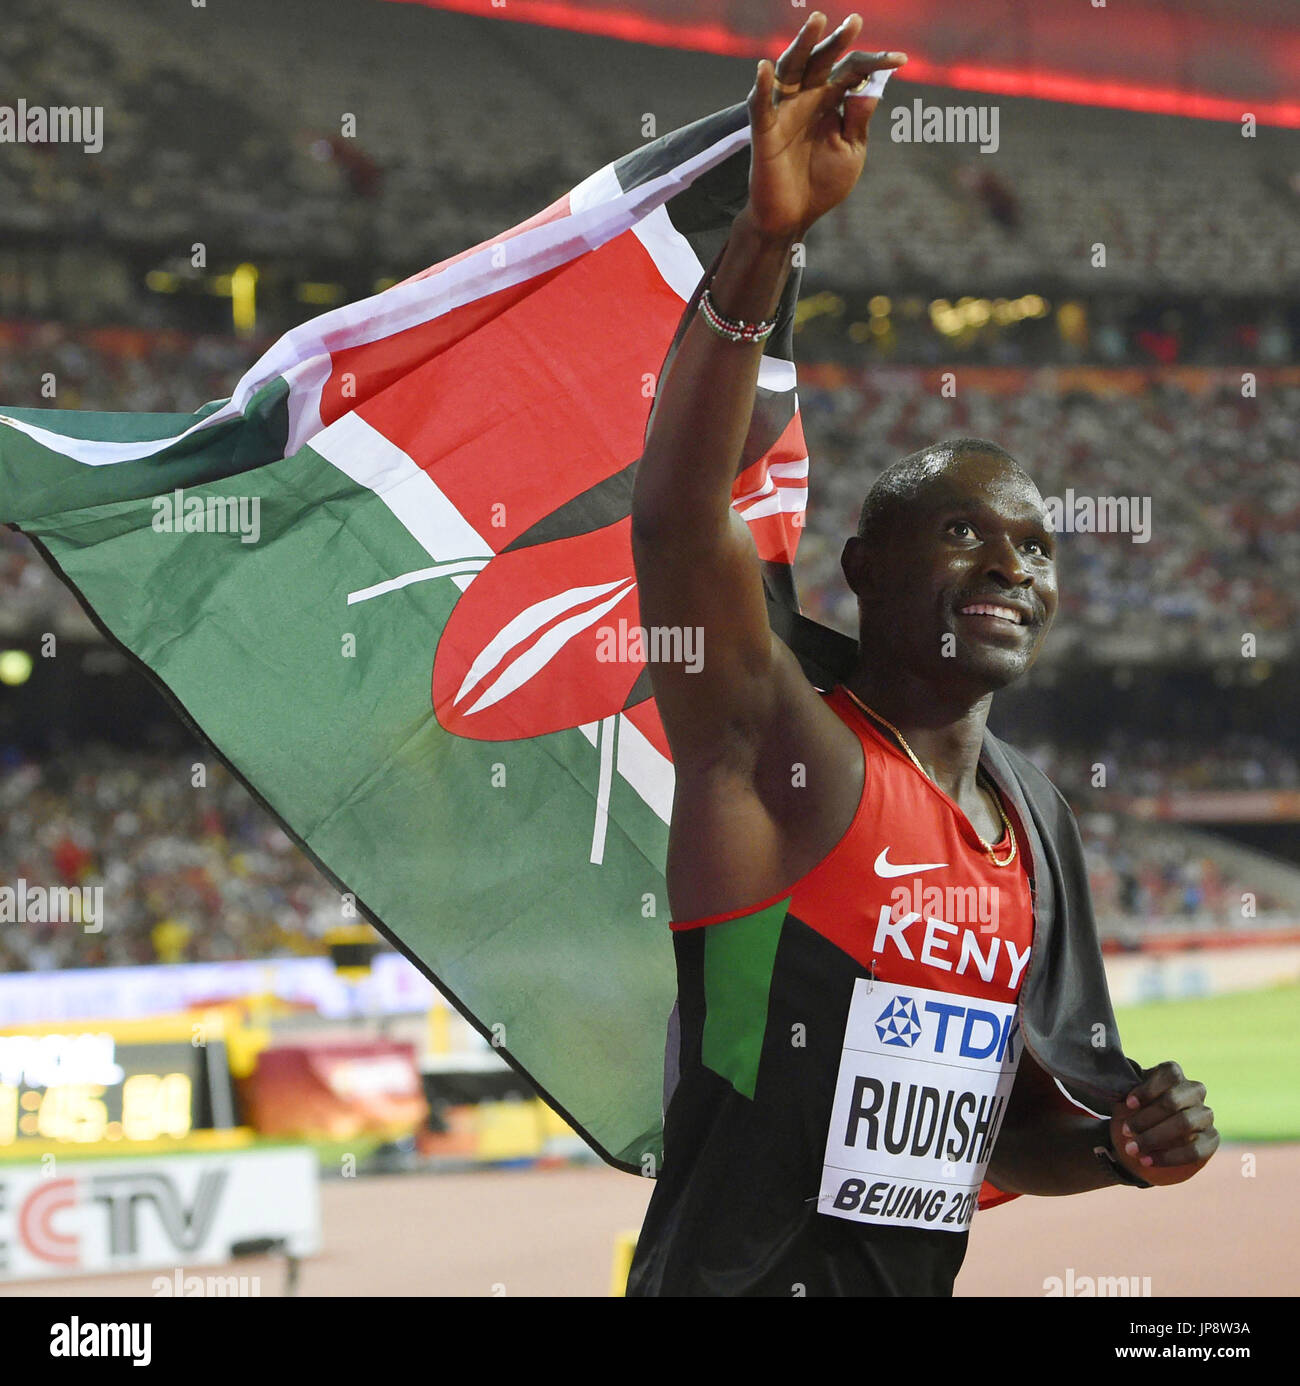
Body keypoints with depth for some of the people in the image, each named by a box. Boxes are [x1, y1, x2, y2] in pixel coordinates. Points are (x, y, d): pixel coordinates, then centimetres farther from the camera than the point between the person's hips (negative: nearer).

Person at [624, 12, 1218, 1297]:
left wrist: (1121, 1150, -1)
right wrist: (768, 237, -39)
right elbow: (675, 516, -29)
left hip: (922, 1274, 7)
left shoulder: (1034, 818, 11)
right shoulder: (787, 758, -10)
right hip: (731, 1278, -7)